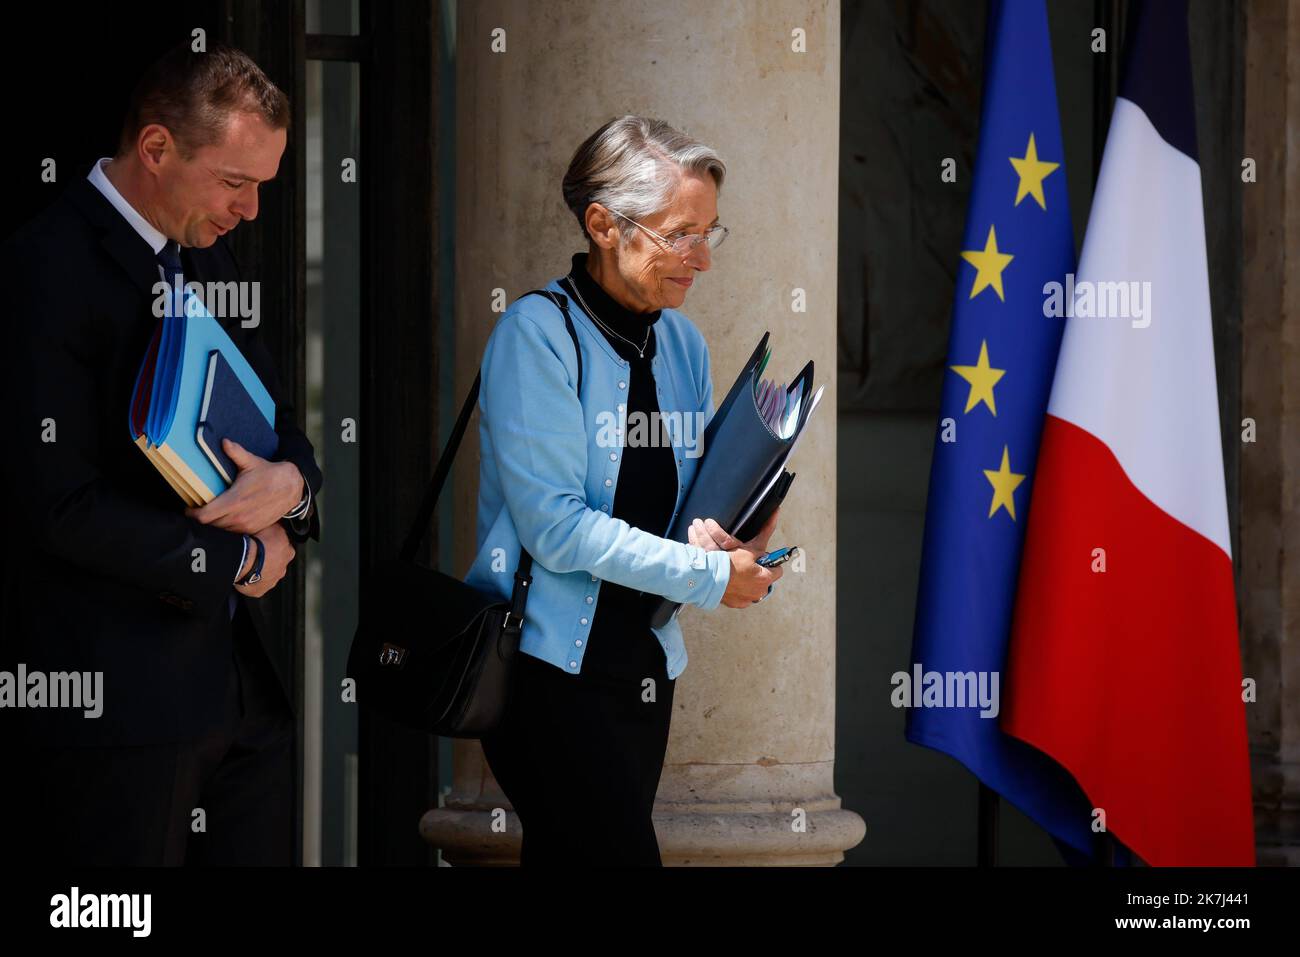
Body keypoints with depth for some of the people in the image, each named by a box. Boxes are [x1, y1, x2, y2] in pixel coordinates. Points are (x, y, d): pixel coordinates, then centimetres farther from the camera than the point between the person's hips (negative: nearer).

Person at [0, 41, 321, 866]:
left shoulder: (209, 259, 13)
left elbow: (280, 420, 21)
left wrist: (291, 481, -5)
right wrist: (239, 558, -10)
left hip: (242, 677, 8)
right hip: (113, 697, -8)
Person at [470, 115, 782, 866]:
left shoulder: (683, 343, 10)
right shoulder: (538, 333, -12)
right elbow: (553, 524, -18)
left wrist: (719, 534, -8)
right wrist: (707, 575, -18)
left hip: (644, 663, 7)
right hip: (547, 664, -7)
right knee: (622, 856, -16)